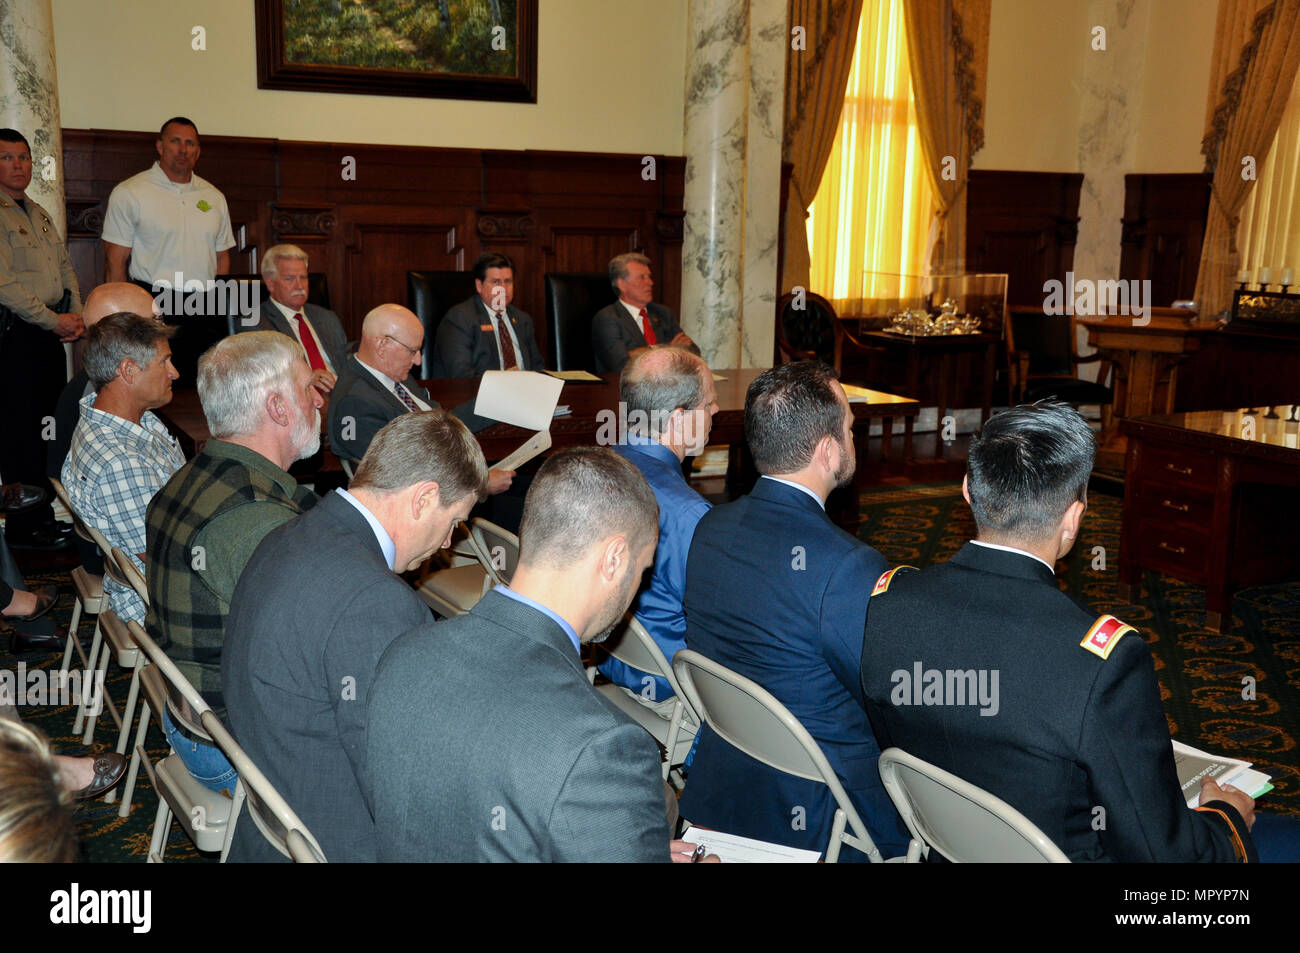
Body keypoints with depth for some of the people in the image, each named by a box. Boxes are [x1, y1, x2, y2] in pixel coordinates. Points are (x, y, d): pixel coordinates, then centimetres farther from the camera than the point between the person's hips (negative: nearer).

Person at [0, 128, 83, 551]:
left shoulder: (38, 214, 18)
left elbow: (66, 267, 21)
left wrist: (76, 316, 6)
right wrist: (54, 321, -14)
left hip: (51, 331, 8)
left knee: (50, 425, 10)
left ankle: (48, 512, 19)